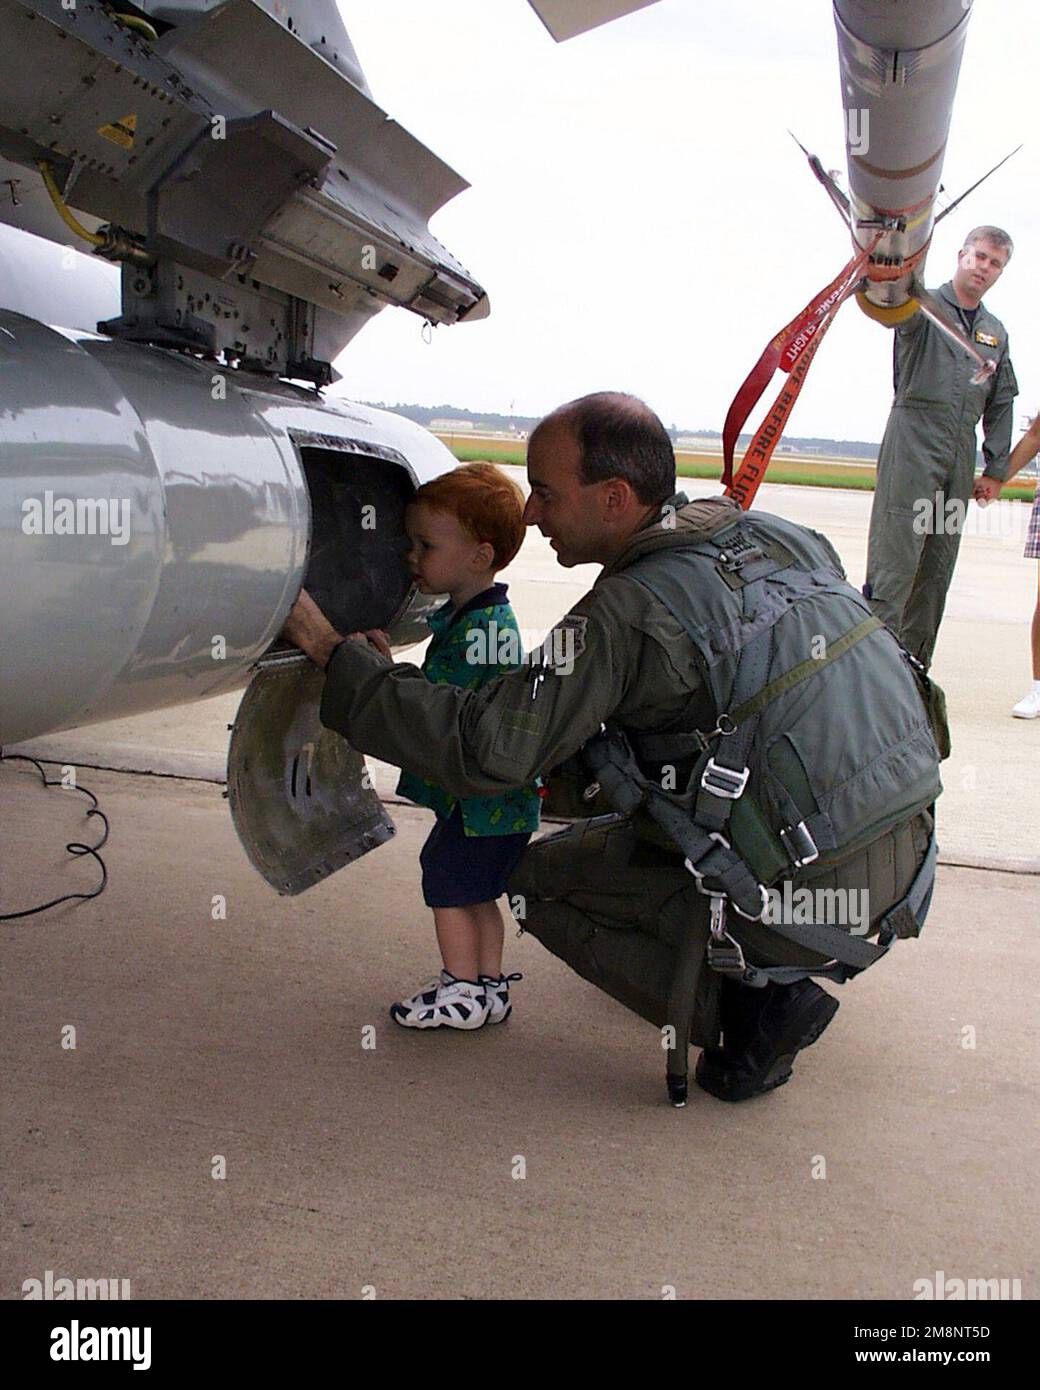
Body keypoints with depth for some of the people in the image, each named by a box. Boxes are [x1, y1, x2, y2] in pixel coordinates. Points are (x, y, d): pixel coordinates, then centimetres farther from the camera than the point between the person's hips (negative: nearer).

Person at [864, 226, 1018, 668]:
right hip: (914, 437, -6)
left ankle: (913, 668, 11)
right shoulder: (925, 307, 3)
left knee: (939, 563, 5)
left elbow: (1001, 404, 22)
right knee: (896, 553, -14)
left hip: (961, 450, 6)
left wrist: (996, 469, 14)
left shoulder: (996, 332, 20)